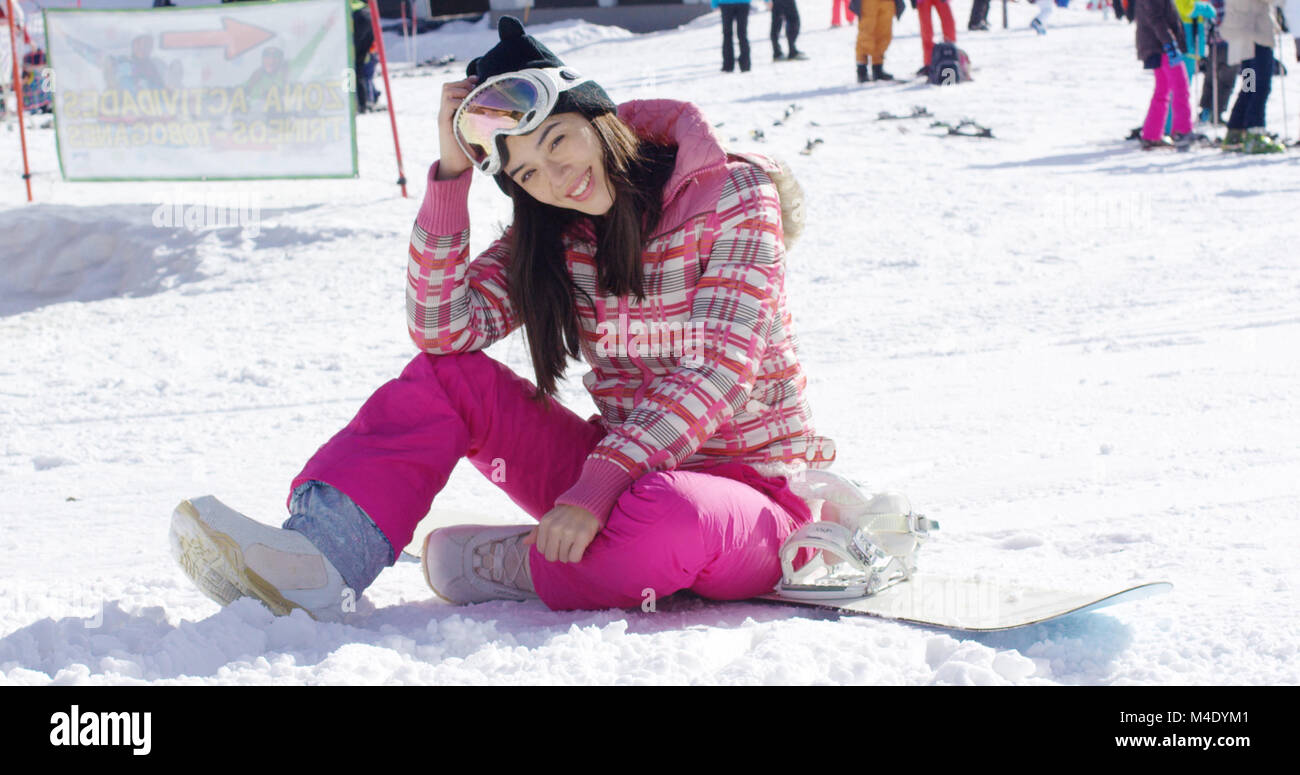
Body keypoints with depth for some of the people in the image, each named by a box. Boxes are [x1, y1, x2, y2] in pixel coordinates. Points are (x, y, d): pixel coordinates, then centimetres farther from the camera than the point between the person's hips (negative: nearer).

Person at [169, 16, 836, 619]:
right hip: (626, 471, 5)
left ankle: (505, 570, -12)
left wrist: (596, 487, -30)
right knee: (446, 374, -8)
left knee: (665, 513, -41)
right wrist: (451, 171, -12)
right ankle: (315, 561, -25)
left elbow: (719, 370, -21)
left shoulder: (732, 197, -11)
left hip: (748, 488, -5)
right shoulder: (552, 238, 5)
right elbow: (443, 327, -7)